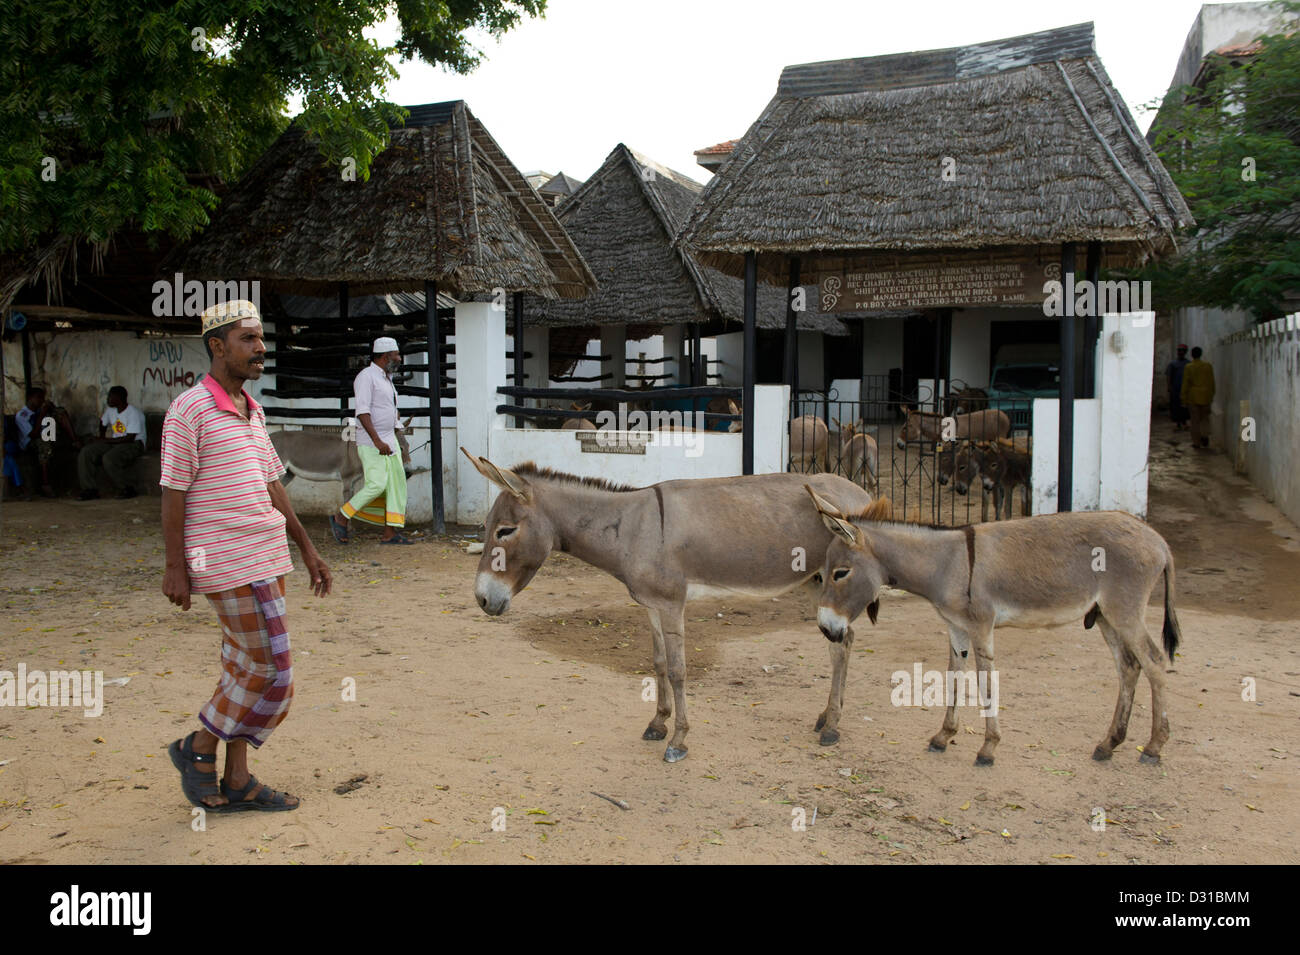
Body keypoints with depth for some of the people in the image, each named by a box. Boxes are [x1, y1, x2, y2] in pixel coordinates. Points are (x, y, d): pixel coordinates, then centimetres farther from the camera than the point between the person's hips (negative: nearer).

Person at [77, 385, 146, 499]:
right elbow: (103, 423, 31)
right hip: (114, 442, 8)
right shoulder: (110, 410, 8)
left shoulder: (134, 413, -17)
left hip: (134, 444, -8)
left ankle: (128, 489, -17)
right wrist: (101, 438, 15)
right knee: (85, 453, -10)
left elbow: (129, 438, -22)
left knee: (108, 458, -34)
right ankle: (90, 489, -7)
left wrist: (105, 440, -19)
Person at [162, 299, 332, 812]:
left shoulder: (252, 411, 14)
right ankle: (198, 748, 14)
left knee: (246, 669, 12)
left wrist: (307, 548, 17)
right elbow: (173, 493, -11)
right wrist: (175, 568, -12)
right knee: (270, 670, -6)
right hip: (230, 563, -8)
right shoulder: (190, 410, -11)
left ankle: (236, 782, 20)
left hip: (266, 559, 8)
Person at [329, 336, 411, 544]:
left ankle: (390, 532, 3)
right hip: (371, 443, -9)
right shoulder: (366, 376, -10)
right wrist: (377, 440, -26)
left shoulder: (386, 378, 18)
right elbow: (362, 411, -19)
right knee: (376, 484, -15)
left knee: (397, 483, 2)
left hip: (389, 441, 9)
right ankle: (341, 518, 1)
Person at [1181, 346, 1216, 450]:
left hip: (1193, 397, -2)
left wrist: (1184, 398, 0)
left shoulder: (1188, 367, -8)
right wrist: (1212, 395, 15)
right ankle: (1205, 435, -4)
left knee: (1195, 420, 3)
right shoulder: (1208, 366, -1)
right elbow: (1212, 382, 4)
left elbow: (1185, 384, -6)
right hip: (1205, 396, 2)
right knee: (1205, 417, 16)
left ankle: (1196, 442, 5)